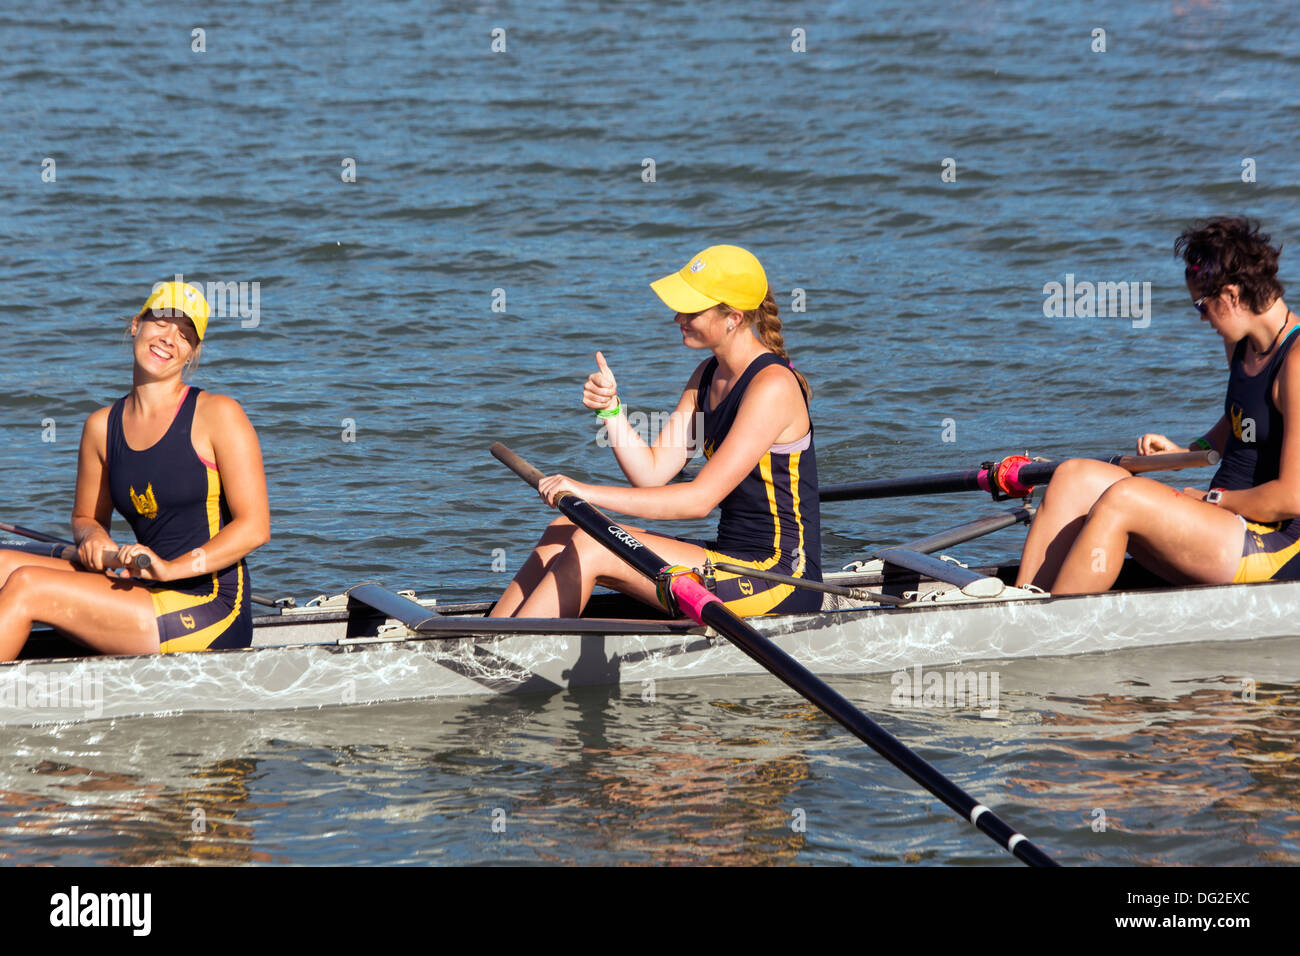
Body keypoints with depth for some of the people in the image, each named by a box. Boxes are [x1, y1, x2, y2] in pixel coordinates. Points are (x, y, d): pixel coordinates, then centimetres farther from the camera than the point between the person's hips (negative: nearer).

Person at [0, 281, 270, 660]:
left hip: (209, 612, -6)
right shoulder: (102, 426, 11)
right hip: (152, 596, 6)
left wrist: (172, 569, -20)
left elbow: (255, 527, -10)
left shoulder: (218, 415, -6)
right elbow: (86, 516, 25)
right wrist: (94, 537, -1)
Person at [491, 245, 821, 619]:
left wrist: (589, 493, -23)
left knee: (590, 548, -20)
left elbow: (701, 498, -22)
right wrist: (610, 408, -7)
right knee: (563, 534, -3)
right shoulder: (708, 376, 12)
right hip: (734, 558, 9)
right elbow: (651, 472, 9)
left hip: (779, 578, -9)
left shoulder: (773, 386, -17)